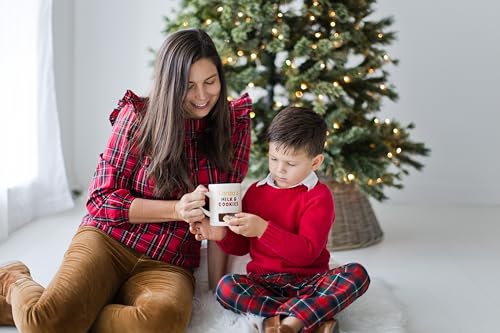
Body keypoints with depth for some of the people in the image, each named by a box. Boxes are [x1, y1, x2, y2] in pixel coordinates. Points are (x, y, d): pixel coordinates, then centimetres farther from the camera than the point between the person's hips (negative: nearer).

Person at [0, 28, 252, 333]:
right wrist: (177, 210, -18)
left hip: (169, 265, 2)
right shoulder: (138, 115, -3)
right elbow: (103, 198, -4)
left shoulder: (234, 123, 3)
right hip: (107, 240, -2)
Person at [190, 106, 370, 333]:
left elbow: (307, 252, -18)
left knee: (357, 273, -28)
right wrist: (222, 235, -7)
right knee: (225, 287, -28)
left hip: (308, 281, -2)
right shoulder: (256, 191, 9)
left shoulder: (318, 196, -5)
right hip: (264, 282, 3)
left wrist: (263, 229, -28)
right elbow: (242, 246, 16)